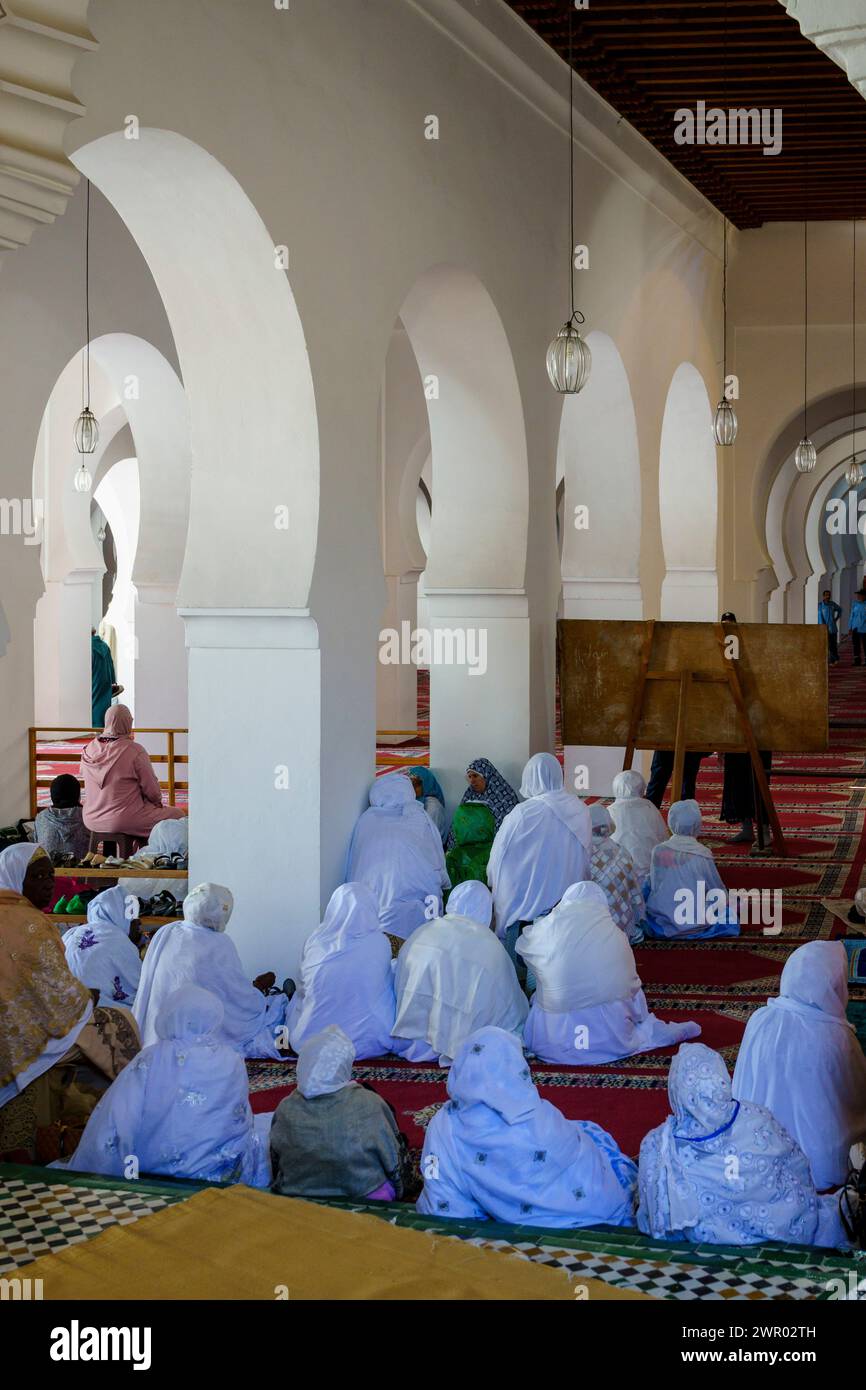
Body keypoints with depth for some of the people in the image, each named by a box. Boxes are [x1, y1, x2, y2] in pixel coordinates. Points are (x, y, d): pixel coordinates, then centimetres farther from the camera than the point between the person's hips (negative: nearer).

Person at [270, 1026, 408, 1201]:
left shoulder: (285, 1109, -16)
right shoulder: (370, 1106, -24)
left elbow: (276, 1163, -1)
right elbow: (393, 1162, -11)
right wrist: (397, 1191, 8)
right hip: (368, 1198, -3)